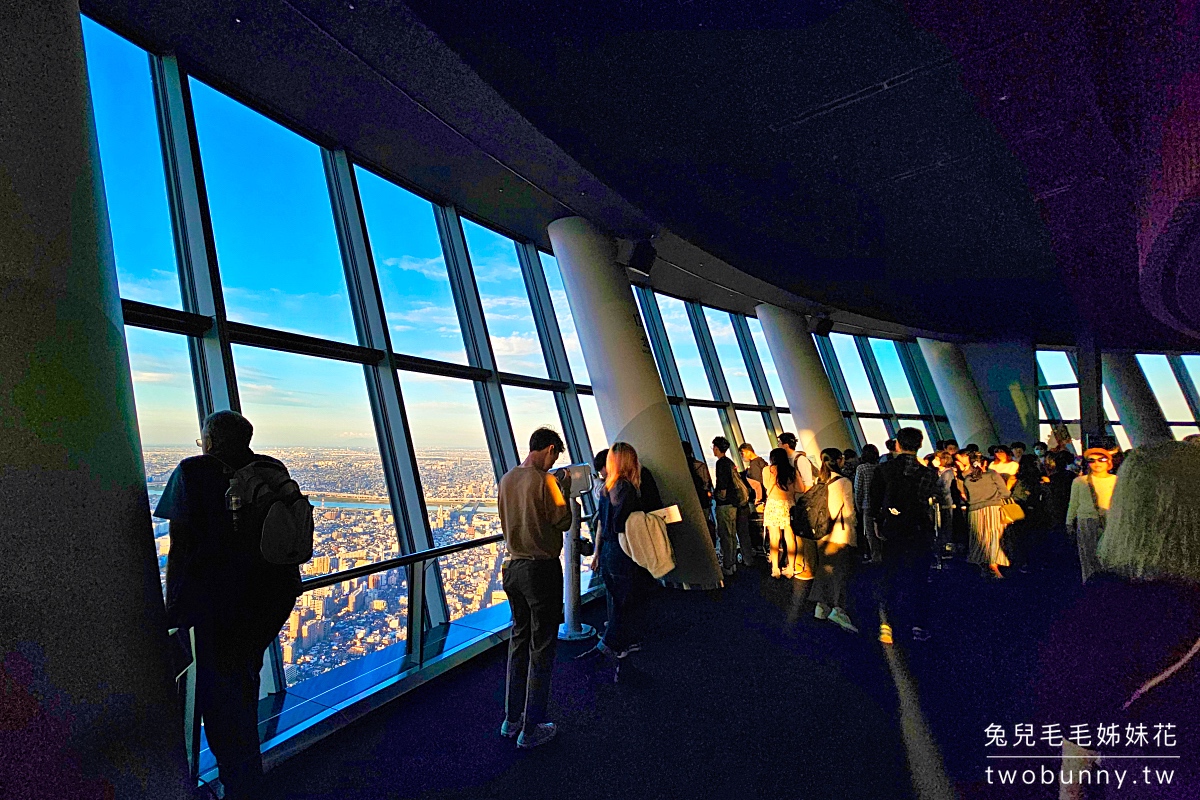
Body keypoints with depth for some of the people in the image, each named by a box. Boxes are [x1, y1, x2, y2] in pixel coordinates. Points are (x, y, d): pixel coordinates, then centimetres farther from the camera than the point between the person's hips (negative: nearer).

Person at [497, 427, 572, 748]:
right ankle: (531, 730, 16)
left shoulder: (506, 479, 5)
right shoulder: (544, 481, -17)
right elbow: (563, 522, -9)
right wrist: (565, 488, 1)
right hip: (542, 569, -7)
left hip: (513, 567, 7)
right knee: (542, 649, 6)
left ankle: (511, 719, 29)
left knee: (519, 641, 19)